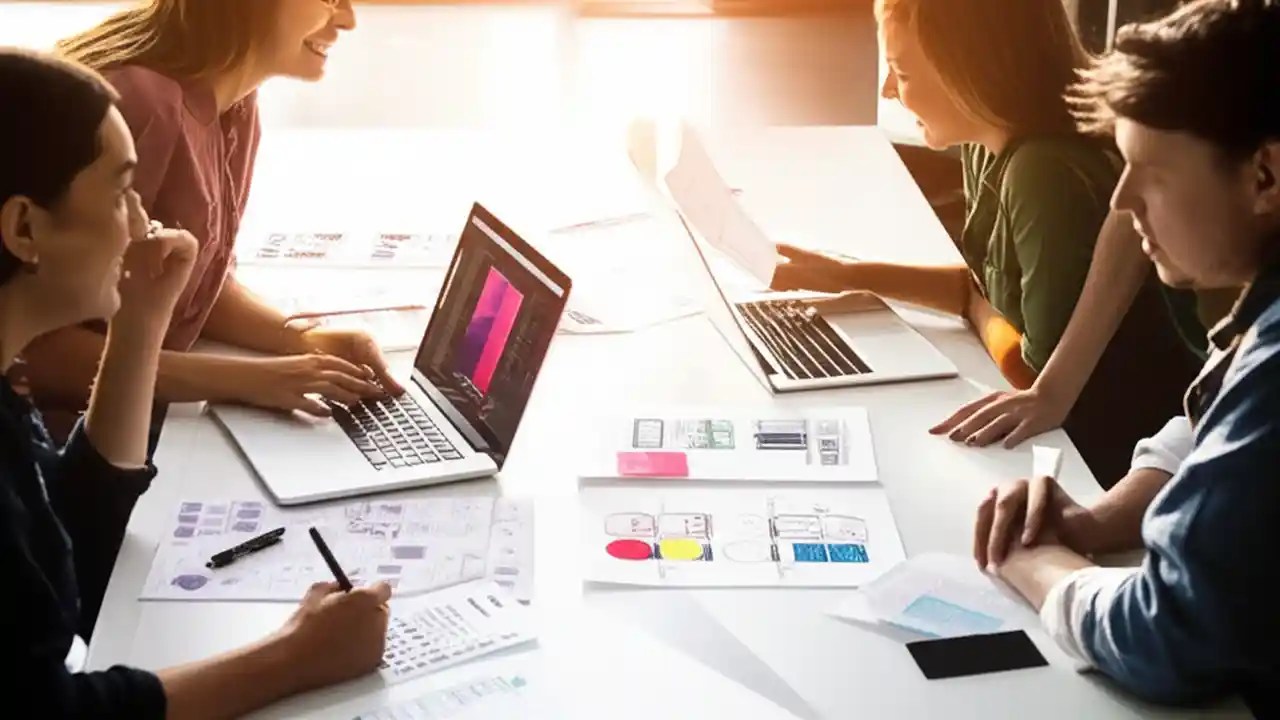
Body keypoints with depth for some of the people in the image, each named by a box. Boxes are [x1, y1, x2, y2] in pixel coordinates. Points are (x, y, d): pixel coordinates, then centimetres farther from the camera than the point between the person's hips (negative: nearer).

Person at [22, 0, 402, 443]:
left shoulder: (233, 105, 0)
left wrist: (302, 339, -7)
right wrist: (240, 378, -26)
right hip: (50, 425, -7)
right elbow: (39, 344, -26)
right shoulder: (139, 104, -27)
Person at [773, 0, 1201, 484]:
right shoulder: (989, 148, -2)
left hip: (1107, 451, -7)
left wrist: (979, 314, -5)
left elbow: (1044, 377, -24)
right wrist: (854, 276, 7)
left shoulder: (1047, 173, -29)